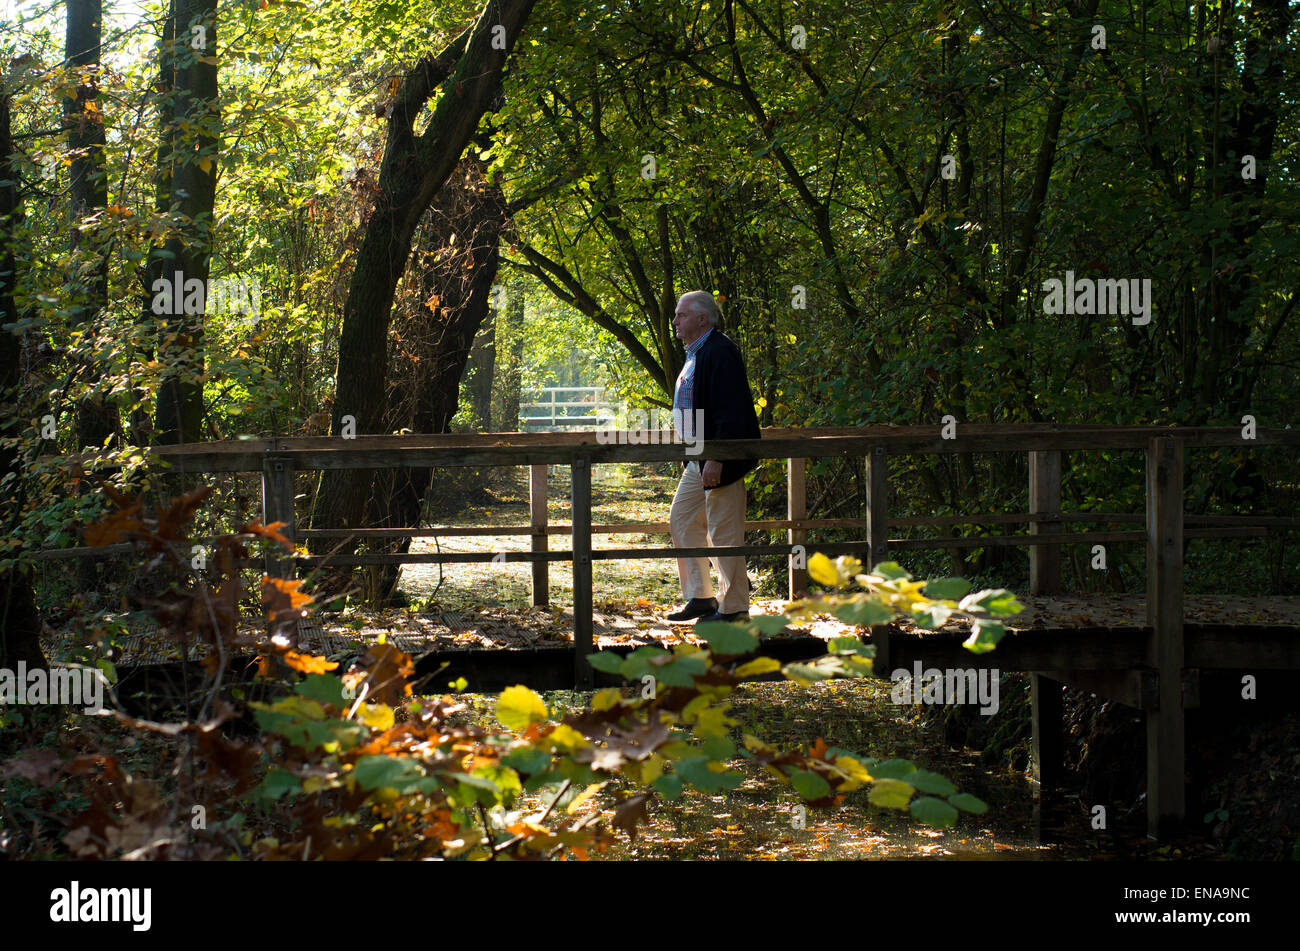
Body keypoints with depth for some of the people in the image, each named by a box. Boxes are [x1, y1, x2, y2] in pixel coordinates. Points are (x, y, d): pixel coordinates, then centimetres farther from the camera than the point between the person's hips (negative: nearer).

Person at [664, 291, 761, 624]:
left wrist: (716, 459, -26)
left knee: (723, 533, -4)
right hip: (697, 460, 11)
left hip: (720, 461, -11)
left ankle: (733, 608, 4)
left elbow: (730, 412, -23)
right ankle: (701, 597, 20)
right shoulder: (695, 354, 16)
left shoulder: (720, 352, -17)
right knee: (682, 521, 13)